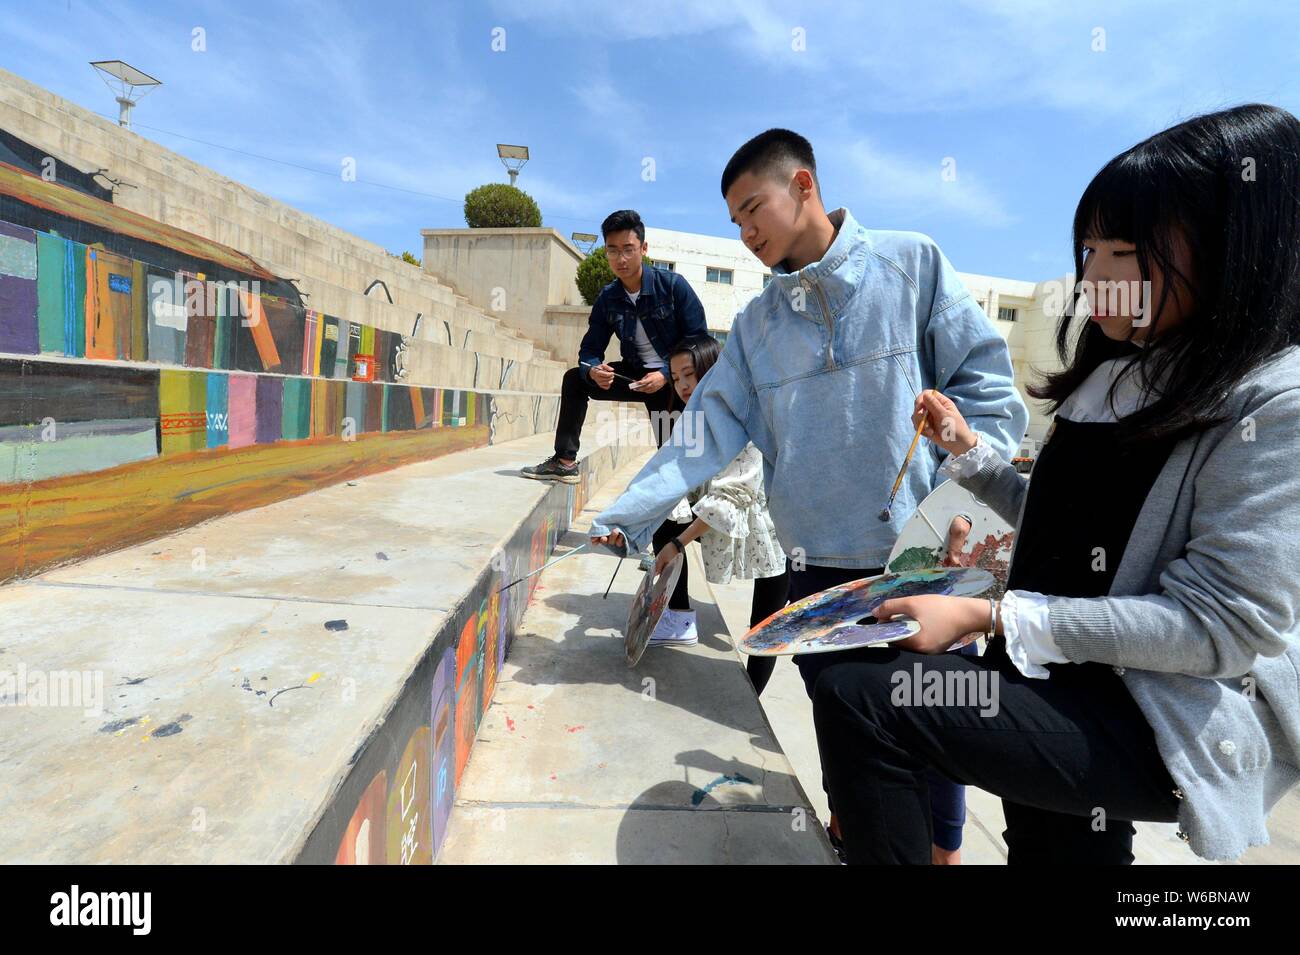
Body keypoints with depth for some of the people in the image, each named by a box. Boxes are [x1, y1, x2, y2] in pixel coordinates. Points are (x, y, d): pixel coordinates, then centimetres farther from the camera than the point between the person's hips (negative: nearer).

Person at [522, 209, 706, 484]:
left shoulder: (673, 285, -14)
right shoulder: (607, 299, -1)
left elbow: (699, 340, -14)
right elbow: (590, 350, 1)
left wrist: (666, 375, -27)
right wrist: (593, 371, -24)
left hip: (673, 378, -5)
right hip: (636, 374, 5)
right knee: (575, 379, -3)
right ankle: (565, 461, -1)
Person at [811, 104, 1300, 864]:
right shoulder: (1117, 376, 9)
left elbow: (1224, 626, -22)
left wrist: (990, 617, -26)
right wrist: (965, 446, 4)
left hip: (1172, 722, -8)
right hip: (1065, 677, 8)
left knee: (857, 697, -22)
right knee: (1053, 848, 25)